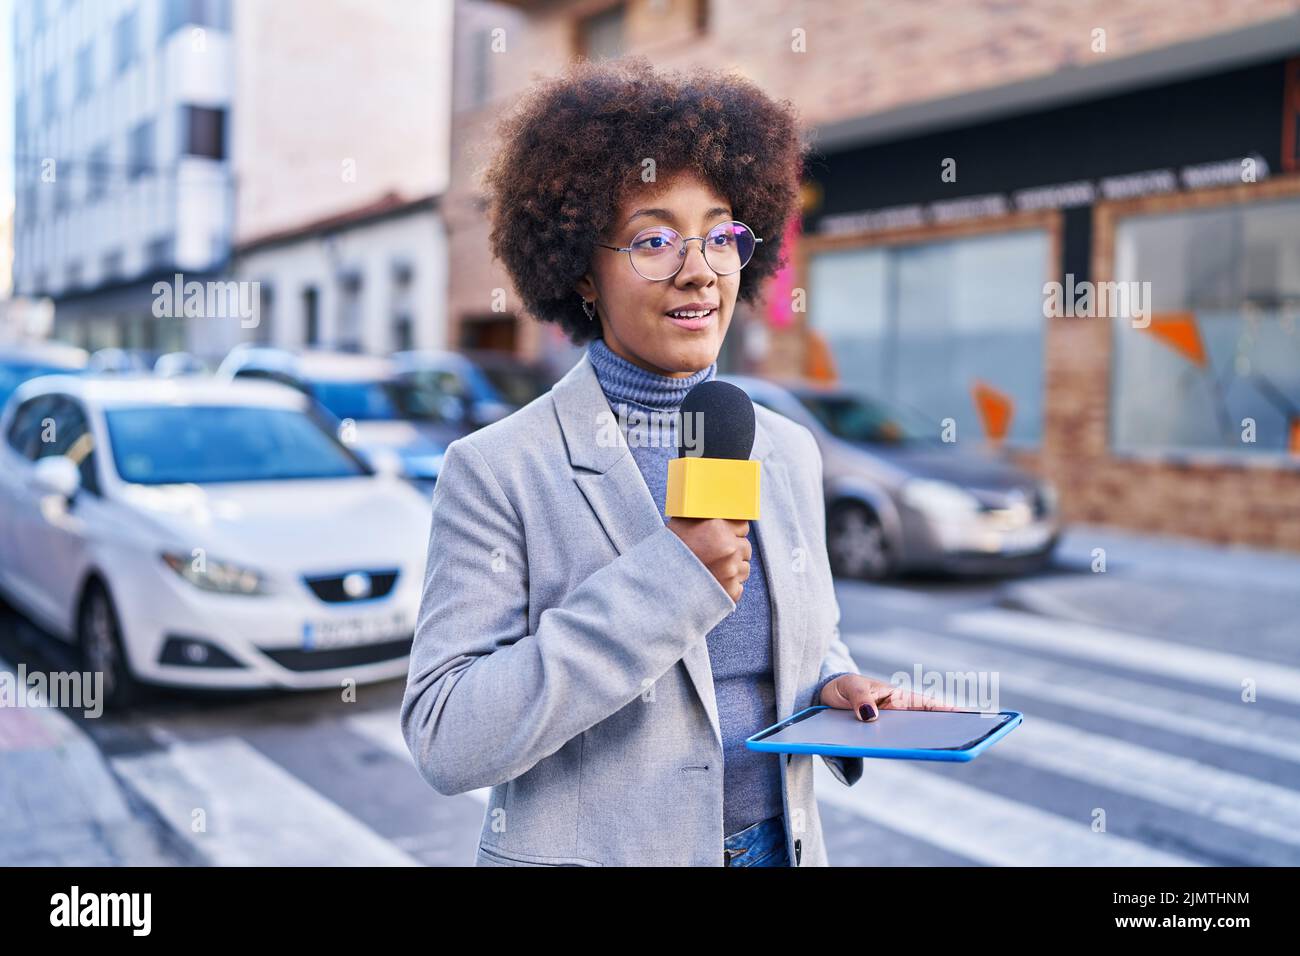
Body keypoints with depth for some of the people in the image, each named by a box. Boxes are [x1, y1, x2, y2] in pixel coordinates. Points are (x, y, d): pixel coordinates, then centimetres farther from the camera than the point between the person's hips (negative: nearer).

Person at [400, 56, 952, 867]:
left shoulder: (789, 452, 1)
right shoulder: (498, 472, -15)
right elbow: (445, 741, -21)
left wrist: (839, 687, -8)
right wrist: (664, 586, -26)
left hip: (784, 846, 5)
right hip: (594, 849, -4)